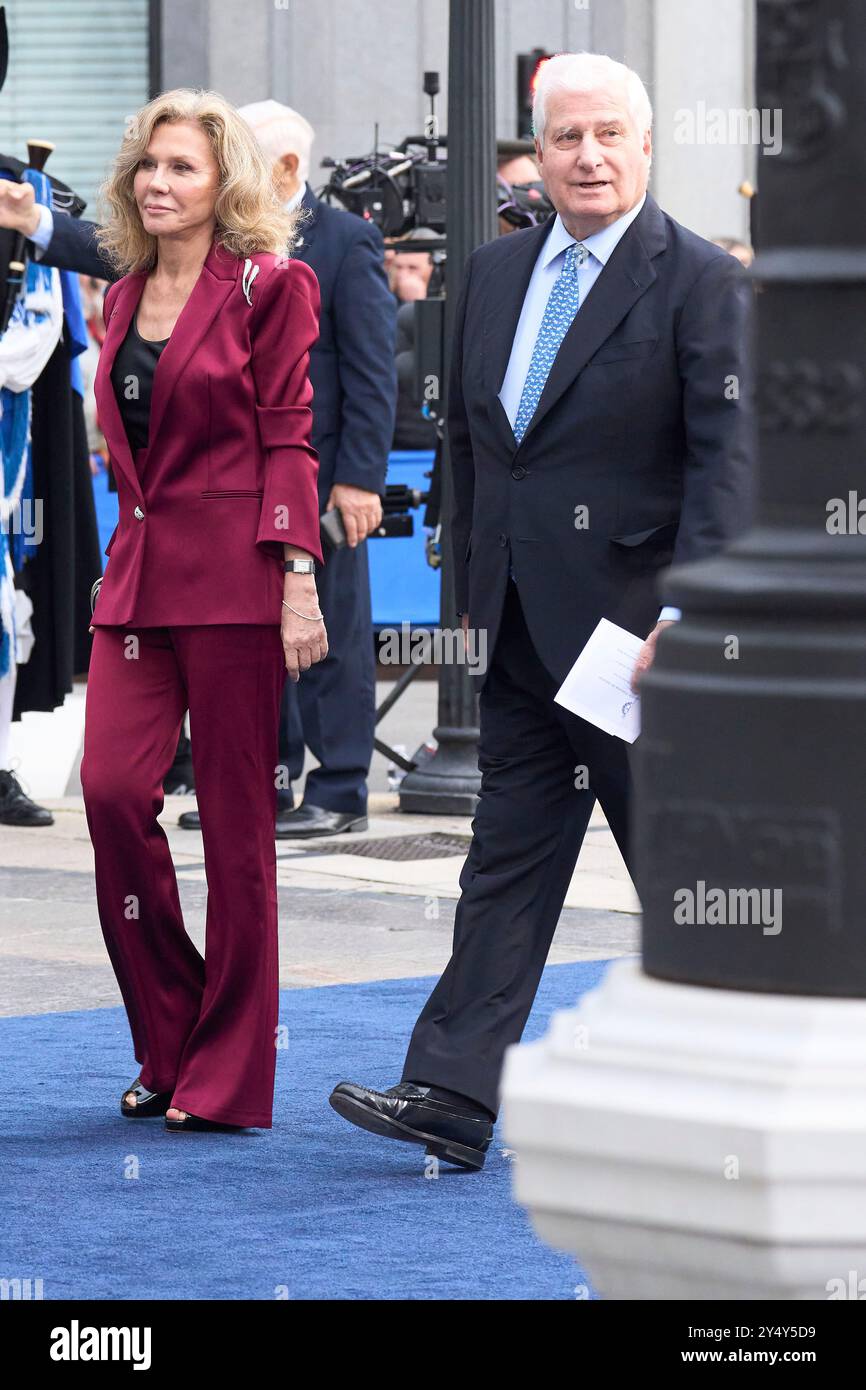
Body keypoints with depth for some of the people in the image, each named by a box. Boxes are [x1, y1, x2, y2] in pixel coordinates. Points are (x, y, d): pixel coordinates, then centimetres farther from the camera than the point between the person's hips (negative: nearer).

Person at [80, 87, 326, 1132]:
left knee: (236, 818, -1)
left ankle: (229, 1076, 7)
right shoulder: (126, 297, 15)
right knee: (112, 788, -8)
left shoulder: (268, 288, -3)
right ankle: (169, 1048, 7)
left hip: (234, 574, -6)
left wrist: (298, 585, -14)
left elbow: (289, 441, -8)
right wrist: (132, 554, 14)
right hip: (139, 573, 6)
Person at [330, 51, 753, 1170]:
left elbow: (726, 460, -13)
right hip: (522, 628, 6)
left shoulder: (702, 282, -7)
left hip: (629, 624, -6)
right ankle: (453, 1098, -1)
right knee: (507, 859, 3)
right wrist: (471, 591, 14)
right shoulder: (495, 275, 12)